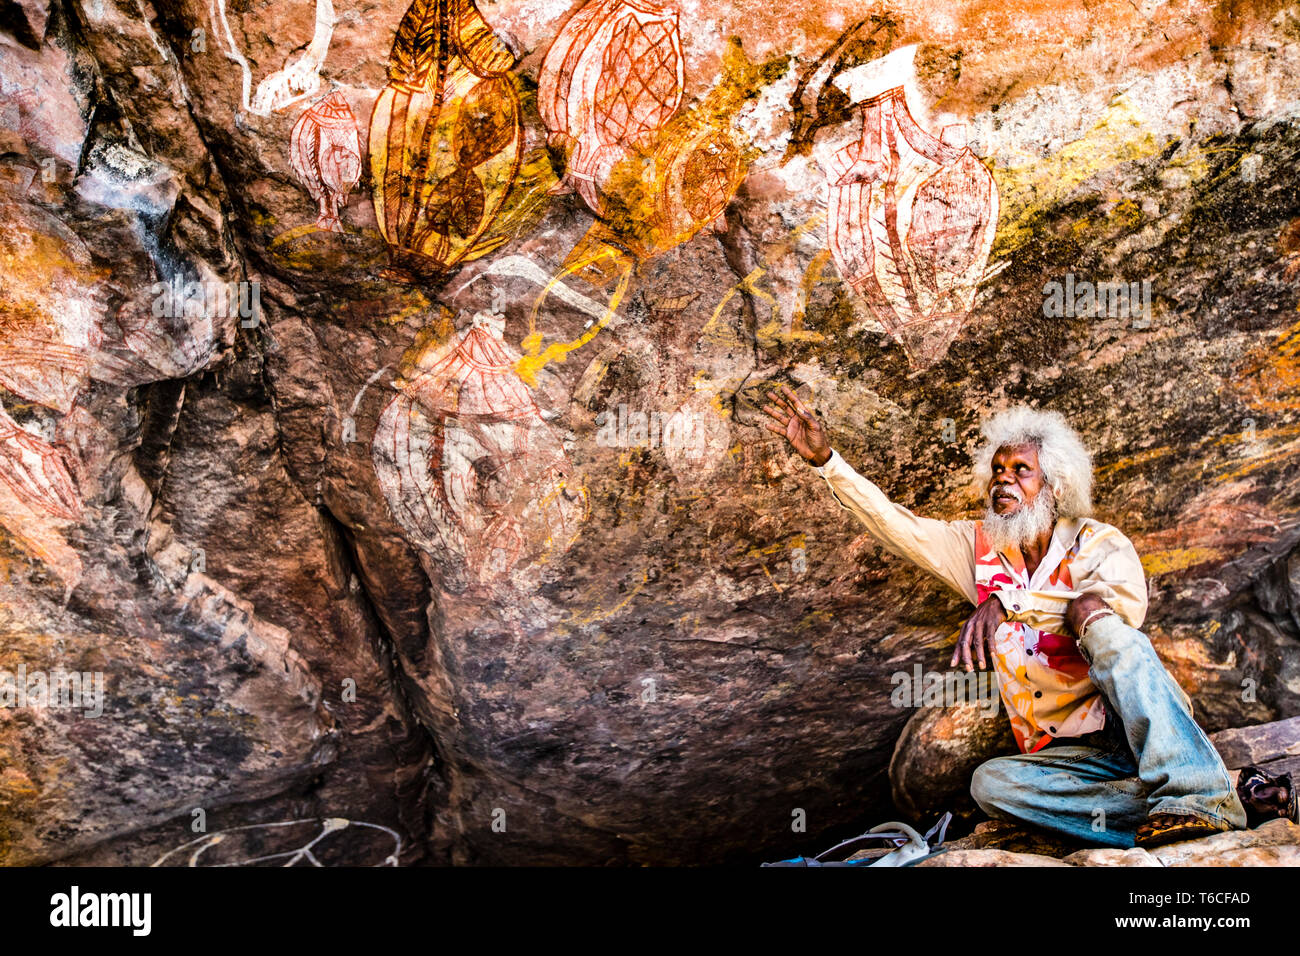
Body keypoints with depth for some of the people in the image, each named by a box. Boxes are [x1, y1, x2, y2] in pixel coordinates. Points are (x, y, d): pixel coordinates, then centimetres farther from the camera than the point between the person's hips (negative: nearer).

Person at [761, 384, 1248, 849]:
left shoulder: (1098, 543, -2)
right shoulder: (977, 548, 10)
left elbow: (1128, 602, -24)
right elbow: (894, 523, 2)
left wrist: (1009, 602, -34)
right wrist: (824, 458, -9)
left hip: (1143, 728, -4)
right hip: (1073, 755, 4)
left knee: (1107, 632, -31)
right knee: (990, 782, -25)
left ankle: (1199, 794, -36)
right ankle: (1157, 816, -30)